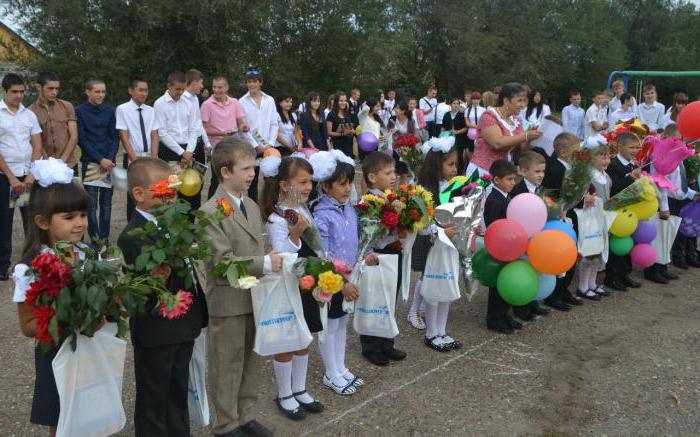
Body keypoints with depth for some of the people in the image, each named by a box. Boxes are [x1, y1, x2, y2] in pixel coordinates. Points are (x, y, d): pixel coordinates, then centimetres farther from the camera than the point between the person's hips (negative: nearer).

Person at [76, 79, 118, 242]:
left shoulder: (110, 111, 9)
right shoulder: (80, 111, 0)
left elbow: (115, 137, 7)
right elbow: (82, 140, -5)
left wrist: (110, 159, -8)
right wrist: (100, 160, -12)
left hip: (109, 162, 3)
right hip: (90, 162, -3)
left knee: (106, 202, 5)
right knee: (92, 204, -3)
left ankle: (105, 239, 13)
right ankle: (95, 240, 3)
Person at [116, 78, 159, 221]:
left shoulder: (151, 110, 6)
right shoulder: (122, 109, -6)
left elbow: (154, 136, 2)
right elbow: (124, 137, -10)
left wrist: (153, 159, -10)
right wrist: (135, 160, -16)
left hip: (149, 158, 4)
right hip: (132, 158, -4)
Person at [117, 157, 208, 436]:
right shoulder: (132, 238, -20)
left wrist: (199, 312, 15)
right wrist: (156, 281, -41)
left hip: (184, 325, 8)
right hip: (156, 333, -8)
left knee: (178, 393, 24)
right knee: (154, 399, 11)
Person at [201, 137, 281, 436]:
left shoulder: (252, 206, 10)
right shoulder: (210, 212, -15)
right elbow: (222, 260, -21)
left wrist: (272, 263, -2)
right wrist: (265, 264, -26)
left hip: (254, 297, 7)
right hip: (228, 302, -7)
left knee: (251, 361, 17)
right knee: (227, 365, 7)